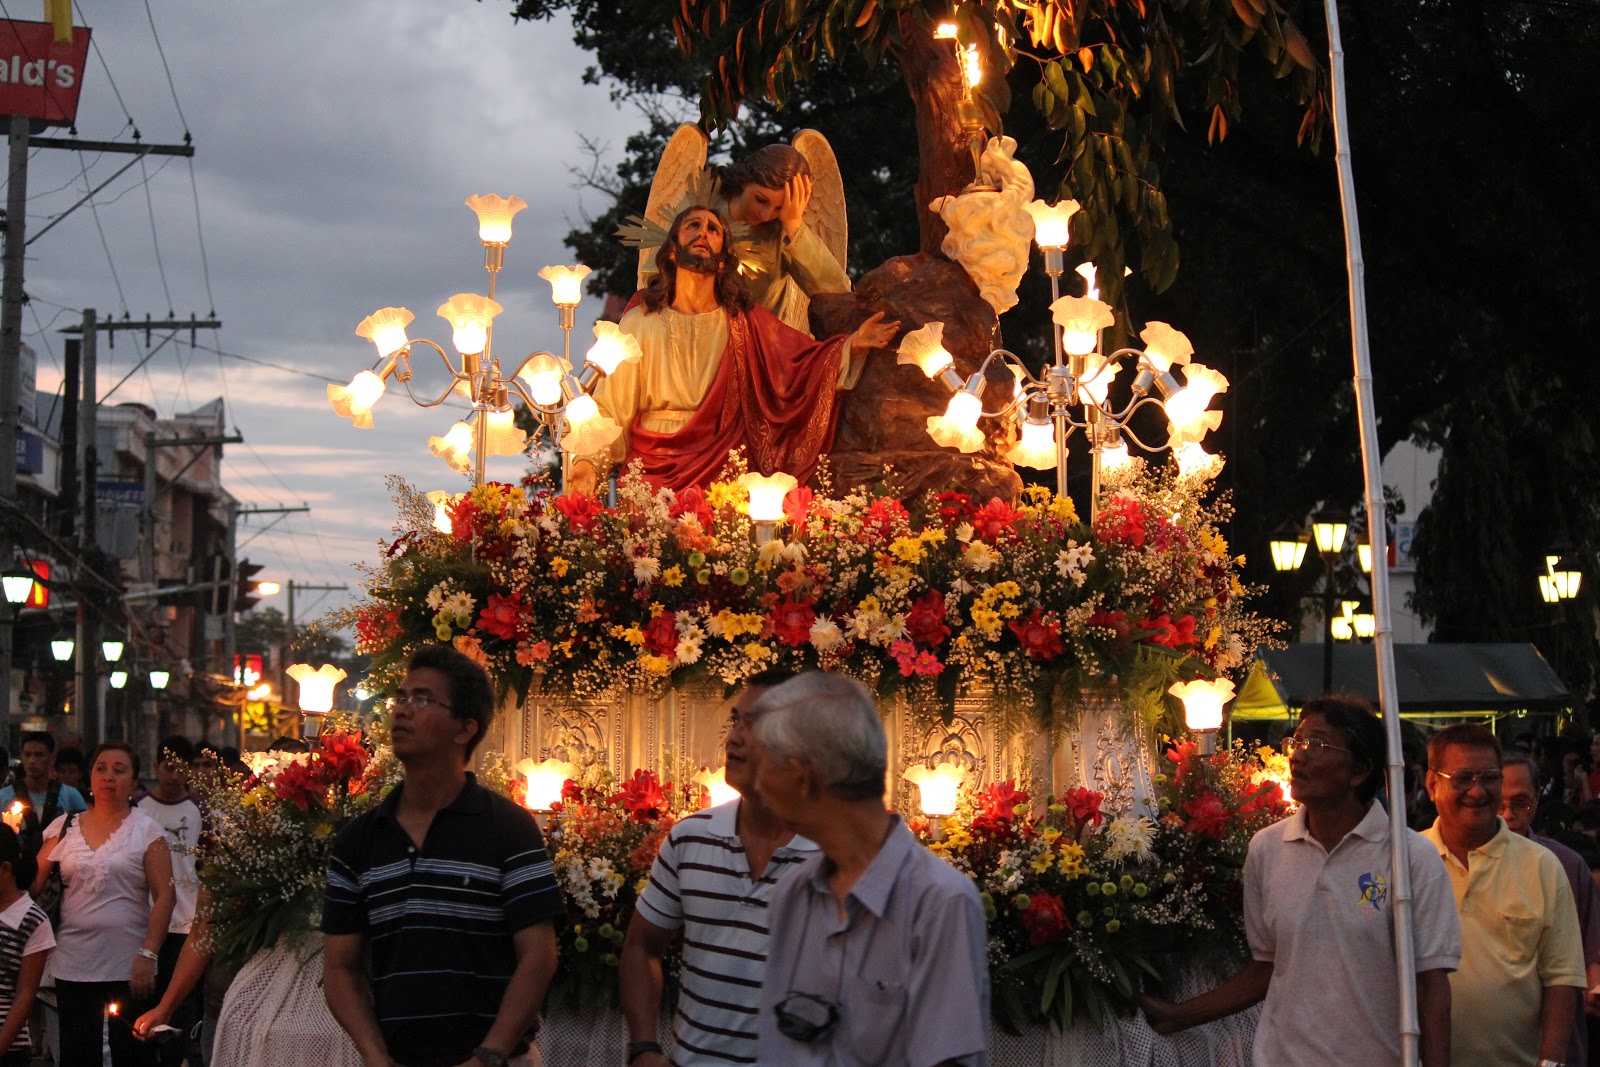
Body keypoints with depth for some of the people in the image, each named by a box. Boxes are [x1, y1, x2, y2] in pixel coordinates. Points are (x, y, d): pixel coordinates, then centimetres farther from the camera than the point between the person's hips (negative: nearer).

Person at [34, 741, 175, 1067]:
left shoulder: (146, 829, 0)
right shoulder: (65, 827, 8)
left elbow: (164, 896, -5)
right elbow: (33, 882, 5)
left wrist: (148, 955, -13)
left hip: (128, 966, -2)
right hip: (72, 965, 3)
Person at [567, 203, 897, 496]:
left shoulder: (745, 322, 9)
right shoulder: (639, 323, 5)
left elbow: (802, 365, 8)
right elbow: (611, 407, 1)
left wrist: (850, 346, -8)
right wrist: (589, 462, -13)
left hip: (724, 472, 1)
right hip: (653, 472, -1)